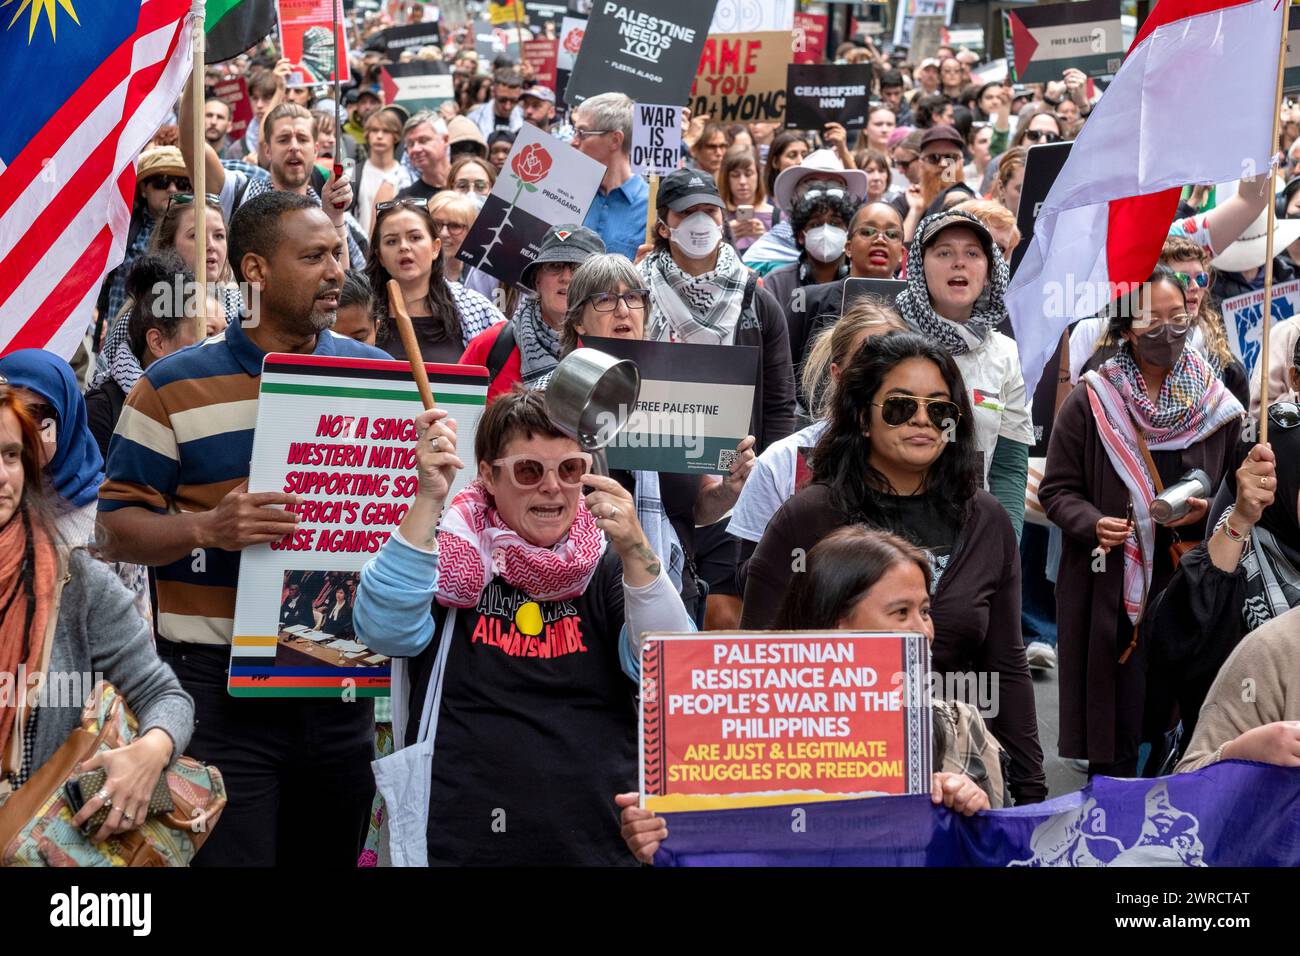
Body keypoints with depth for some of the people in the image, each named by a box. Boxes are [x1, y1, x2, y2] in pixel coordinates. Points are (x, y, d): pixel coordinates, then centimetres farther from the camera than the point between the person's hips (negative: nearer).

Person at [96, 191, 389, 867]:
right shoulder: (173, 387, -3)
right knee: (227, 855, -4)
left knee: (332, 852, 15)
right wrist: (207, 528, -22)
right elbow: (118, 527, -4)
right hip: (218, 680, -3)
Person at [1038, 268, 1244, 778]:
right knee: (1116, 733, 0)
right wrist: (1094, 523, -17)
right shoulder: (1090, 403, 0)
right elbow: (1057, 490, 2)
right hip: (1112, 587, -2)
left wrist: (1206, 511, -7)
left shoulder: (1216, 405, 7)